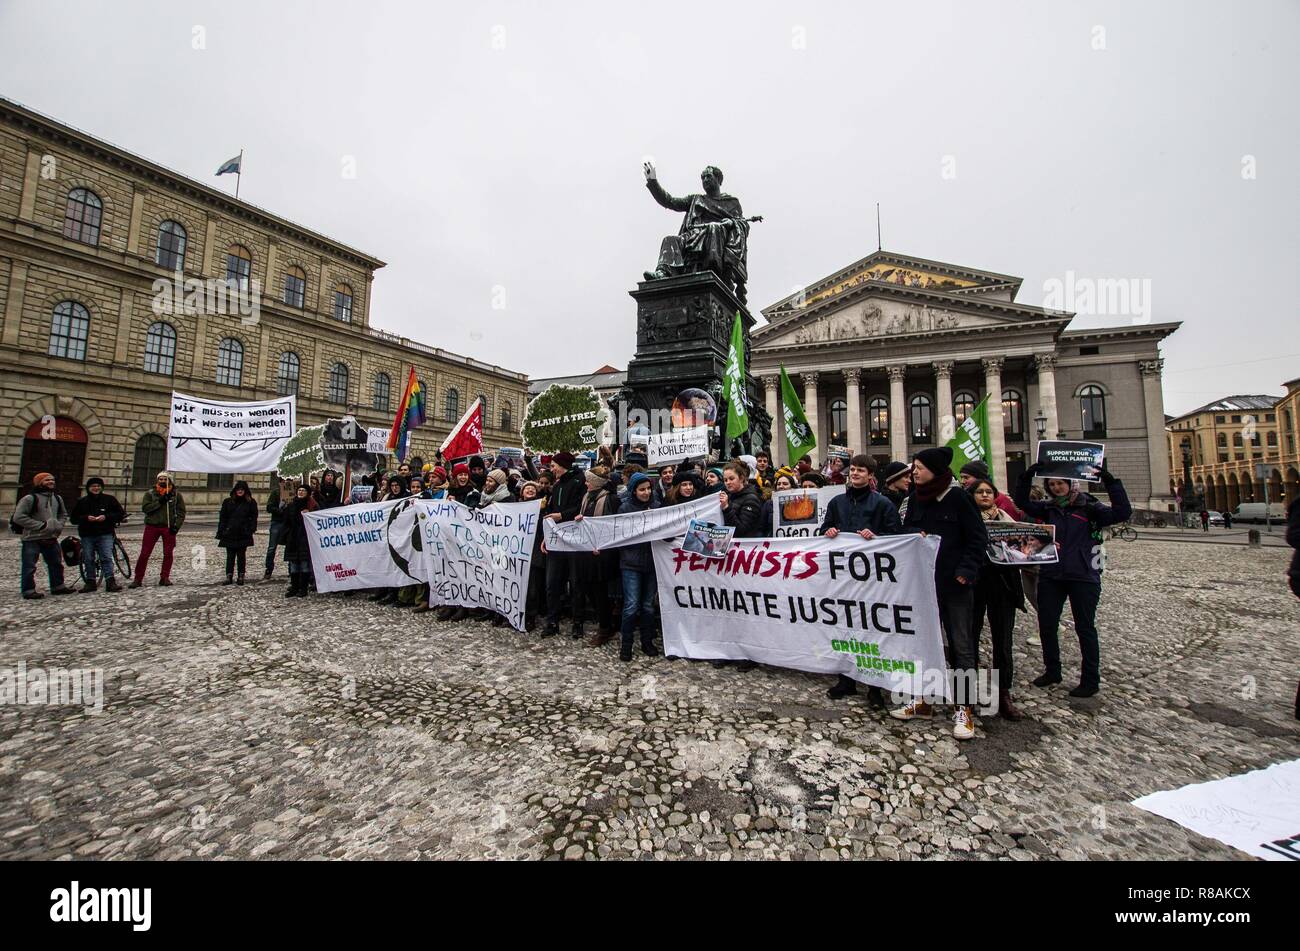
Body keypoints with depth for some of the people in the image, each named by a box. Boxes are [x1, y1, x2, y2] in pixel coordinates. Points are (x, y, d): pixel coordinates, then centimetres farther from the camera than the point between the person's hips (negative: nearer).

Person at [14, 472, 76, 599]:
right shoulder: (29, 498, -11)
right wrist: (41, 525, -19)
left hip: (52, 538, 6)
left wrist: (59, 525, 4)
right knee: (29, 566, -2)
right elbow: (18, 517, -15)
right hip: (32, 538, -6)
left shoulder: (57, 498, 11)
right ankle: (28, 590, 7)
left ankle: (57, 586, 24)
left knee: (56, 564, 13)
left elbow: (63, 515, 23)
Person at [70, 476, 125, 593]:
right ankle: (90, 582, 15)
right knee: (88, 559, 6)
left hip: (105, 535, -2)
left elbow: (121, 514, 4)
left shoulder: (109, 499, 5)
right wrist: (86, 518, -11)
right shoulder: (82, 501, 8)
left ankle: (110, 582, -12)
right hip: (87, 535, 3)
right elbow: (74, 519, 8)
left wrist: (106, 517, -12)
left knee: (107, 558, -9)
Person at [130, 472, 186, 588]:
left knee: (168, 554, 3)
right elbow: (145, 508, -8)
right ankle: (138, 579, 7)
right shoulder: (150, 493, 5)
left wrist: (176, 525, -8)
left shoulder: (176, 494, 4)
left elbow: (181, 512, 3)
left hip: (169, 527, 0)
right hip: (152, 526, 0)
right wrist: (159, 502, -18)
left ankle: (164, 578, 13)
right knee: (144, 553, 0)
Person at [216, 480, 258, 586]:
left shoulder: (250, 503, 4)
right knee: (230, 556, 4)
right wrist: (220, 532, 1)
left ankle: (241, 577, 11)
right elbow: (222, 518, 7)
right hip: (230, 533, 1)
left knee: (241, 556, 5)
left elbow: (254, 517, 4)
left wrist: (252, 529, -9)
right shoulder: (228, 502, 7)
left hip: (243, 534, -1)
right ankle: (229, 576, 10)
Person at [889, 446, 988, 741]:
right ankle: (923, 699, 26)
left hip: (956, 583, -5)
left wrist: (966, 570, -17)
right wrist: (916, 534, -9)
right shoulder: (915, 498, 6)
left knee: (961, 645, 3)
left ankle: (964, 709, 13)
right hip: (924, 580, 6)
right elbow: (907, 528, 13)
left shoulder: (957, 498, -10)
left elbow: (978, 537, -8)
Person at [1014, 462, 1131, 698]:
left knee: (1085, 628, 6)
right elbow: (1022, 502, 4)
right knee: (1046, 625, 9)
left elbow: (1122, 513, -15)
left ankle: (1090, 680, 18)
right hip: (1050, 577, 4)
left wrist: (1110, 482, -21)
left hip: (1083, 577, -4)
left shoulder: (1088, 507, -4)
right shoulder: (1048, 508, 8)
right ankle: (1052, 671, 26)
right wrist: (1027, 476, -8)